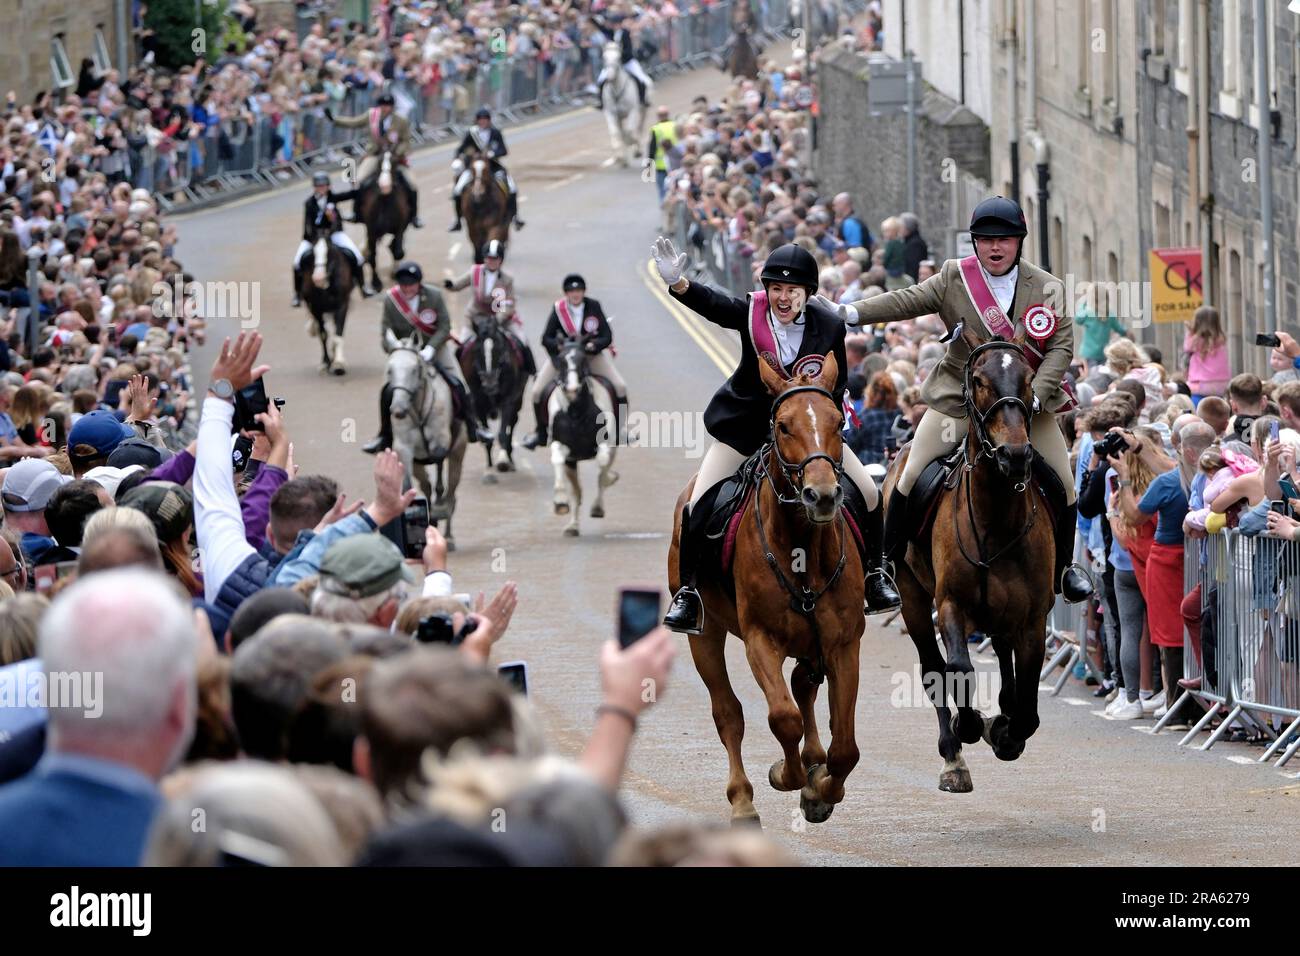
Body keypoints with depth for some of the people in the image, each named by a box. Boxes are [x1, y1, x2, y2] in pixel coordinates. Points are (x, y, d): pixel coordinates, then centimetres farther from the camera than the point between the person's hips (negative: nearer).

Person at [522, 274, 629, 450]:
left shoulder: (594, 306, -14)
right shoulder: (558, 309, -15)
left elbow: (607, 337, -13)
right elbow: (546, 339, -12)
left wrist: (594, 345, -33)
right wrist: (559, 345, -33)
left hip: (592, 353, 0)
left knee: (620, 387, -14)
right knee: (537, 392, -10)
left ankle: (619, 428, 6)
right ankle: (541, 431, 14)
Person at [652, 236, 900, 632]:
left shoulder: (829, 325, -12)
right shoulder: (750, 313, -17)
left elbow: (839, 381, 1)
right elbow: (711, 304, -37)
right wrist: (677, 283, -57)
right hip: (745, 423, -2)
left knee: (867, 492, 0)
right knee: (698, 506, -11)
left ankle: (873, 574, 23)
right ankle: (688, 591, 6)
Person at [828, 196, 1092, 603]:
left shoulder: (1047, 289, -4)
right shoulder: (954, 279, -3)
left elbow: (1062, 346, -7)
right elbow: (906, 302, -4)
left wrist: (1035, 394, -20)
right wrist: (849, 313, -17)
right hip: (958, 397, -1)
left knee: (1063, 483, 0)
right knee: (912, 477, -6)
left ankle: (1064, 566, 21)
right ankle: (888, 561, 9)